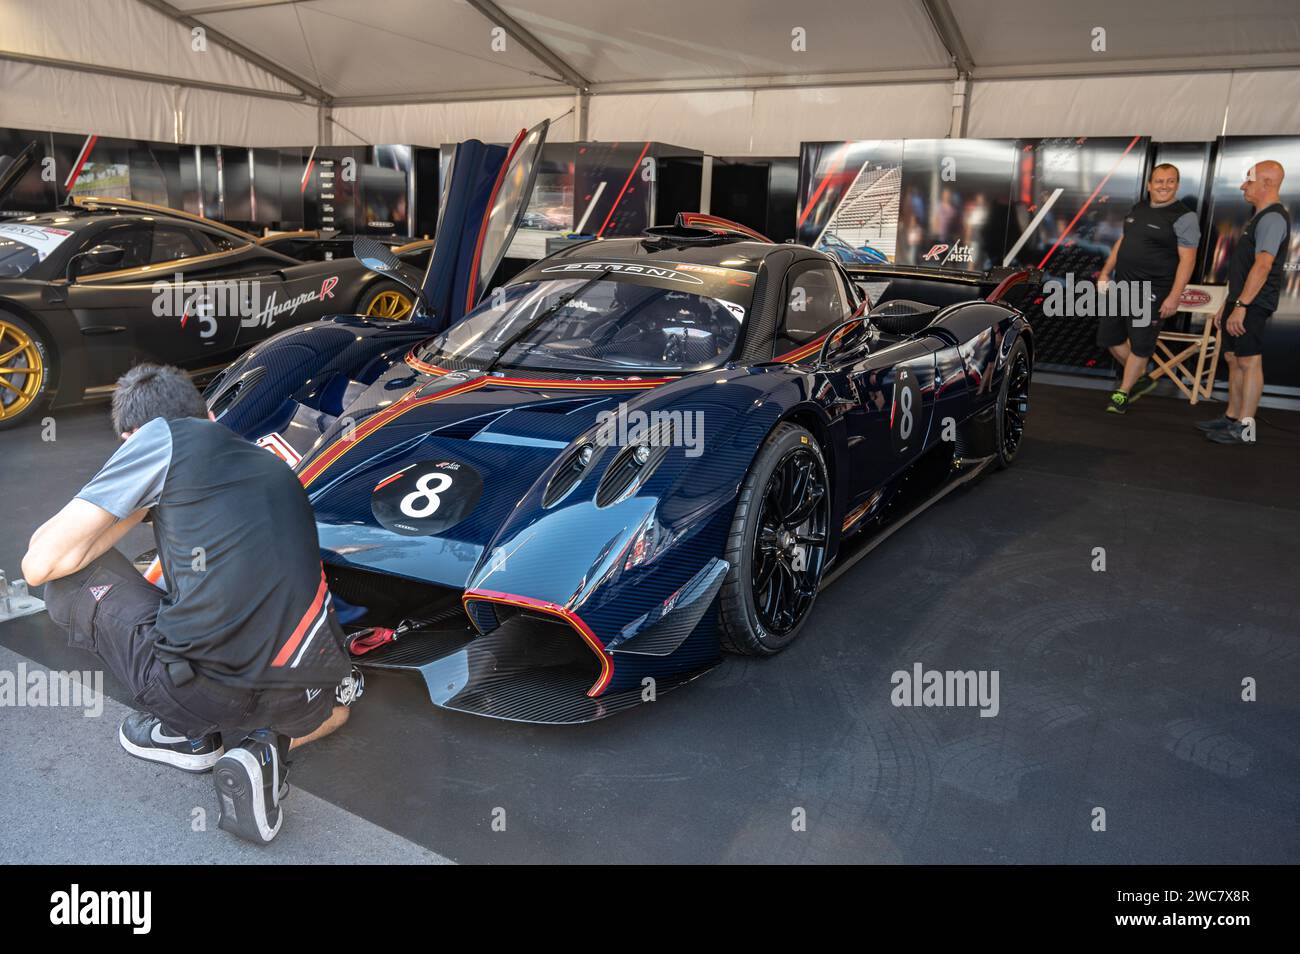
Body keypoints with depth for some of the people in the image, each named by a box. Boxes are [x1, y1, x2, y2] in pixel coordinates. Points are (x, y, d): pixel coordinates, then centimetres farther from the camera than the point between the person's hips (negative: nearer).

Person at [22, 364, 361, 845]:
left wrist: (139, 506, 17)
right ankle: (269, 743, 10)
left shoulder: (162, 437, 5)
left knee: (66, 572, 17)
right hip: (297, 698, 6)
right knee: (336, 699, 43)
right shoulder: (273, 466, 22)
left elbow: (41, 563, 4)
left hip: (194, 691, -5)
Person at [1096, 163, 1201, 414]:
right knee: (1109, 337, 13)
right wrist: (1106, 271, 16)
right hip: (1122, 286, 8)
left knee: (1140, 344, 2)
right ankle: (1140, 378, 30)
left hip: (1152, 293, -7)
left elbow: (1187, 259, -15)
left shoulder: (1183, 217, -11)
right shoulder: (1138, 209, 10)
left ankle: (1123, 393, 14)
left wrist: (1174, 296, -21)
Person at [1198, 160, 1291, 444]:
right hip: (1239, 302, 10)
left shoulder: (1273, 218, -14)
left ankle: (1244, 428, -6)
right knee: (1233, 359, 14)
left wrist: (1240, 306, -27)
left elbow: (1262, 266, -23)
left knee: (1249, 361, -8)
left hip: (1252, 304, -10)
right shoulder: (1259, 217, 20)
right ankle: (1232, 418, 22)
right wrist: (1227, 305, 22)